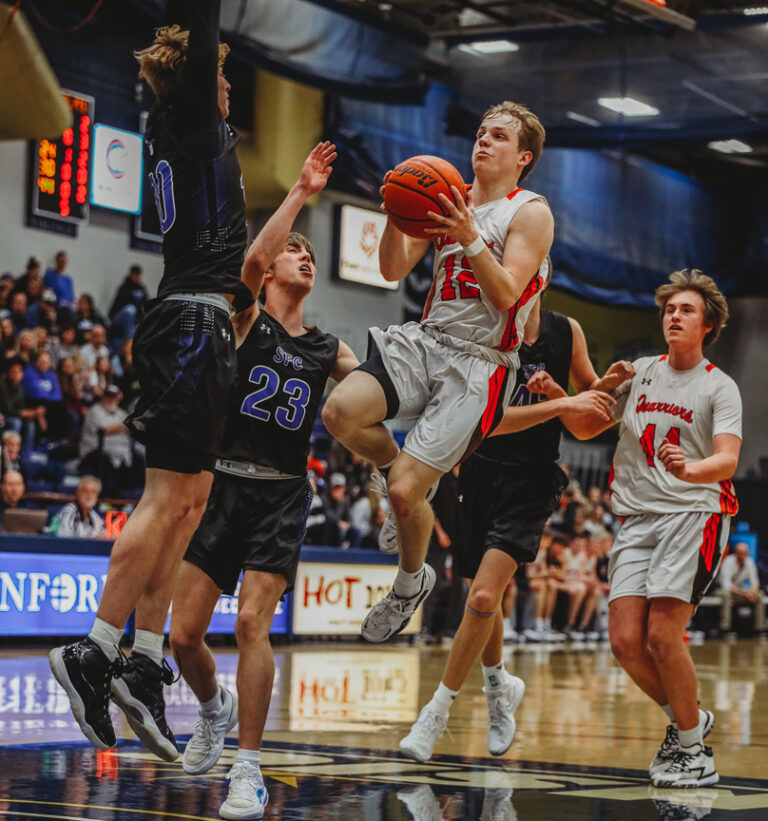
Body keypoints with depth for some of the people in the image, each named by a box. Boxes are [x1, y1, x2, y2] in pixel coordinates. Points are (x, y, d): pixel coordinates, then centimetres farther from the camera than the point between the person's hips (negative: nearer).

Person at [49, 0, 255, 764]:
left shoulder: (177, 125, 18)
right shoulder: (193, 118, -4)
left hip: (189, 321, 10)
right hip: (196, 321, -10)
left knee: (190, 495, 8)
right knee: (169, 495, -11)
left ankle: (144, 662, 8)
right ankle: (96, 653, -11)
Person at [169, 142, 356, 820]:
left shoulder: (327, 349, 16)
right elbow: (251, 259, -17)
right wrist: (302, 192, -17)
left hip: (284, 494, 1)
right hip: (224, 485, -1)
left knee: (252, 621, -16)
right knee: (185, 633, -1)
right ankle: (215, 711, 33)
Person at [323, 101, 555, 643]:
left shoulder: (531, 213, -3)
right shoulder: (447, 201, 14)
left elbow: (505, 294, -13)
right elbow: (394, 270, 8)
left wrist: (469, 238, -26)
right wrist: (397, 216, -10)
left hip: (480, 362, -5)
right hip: (425, 340, 5)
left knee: (404, 492, -13)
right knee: (341, 412, -23)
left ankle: (412, 582, 19)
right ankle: (410, 478, 8)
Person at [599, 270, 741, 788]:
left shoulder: (720, 387, 2)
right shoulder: (640, 372, 15)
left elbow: (727, 461, -11)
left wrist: (688, 469, -33)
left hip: (695, 513, -4)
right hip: (638, 517, 5)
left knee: (662, 636, -18)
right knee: (625, 640, -7)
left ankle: (693, 750, 0)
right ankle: (687, 719, 18)